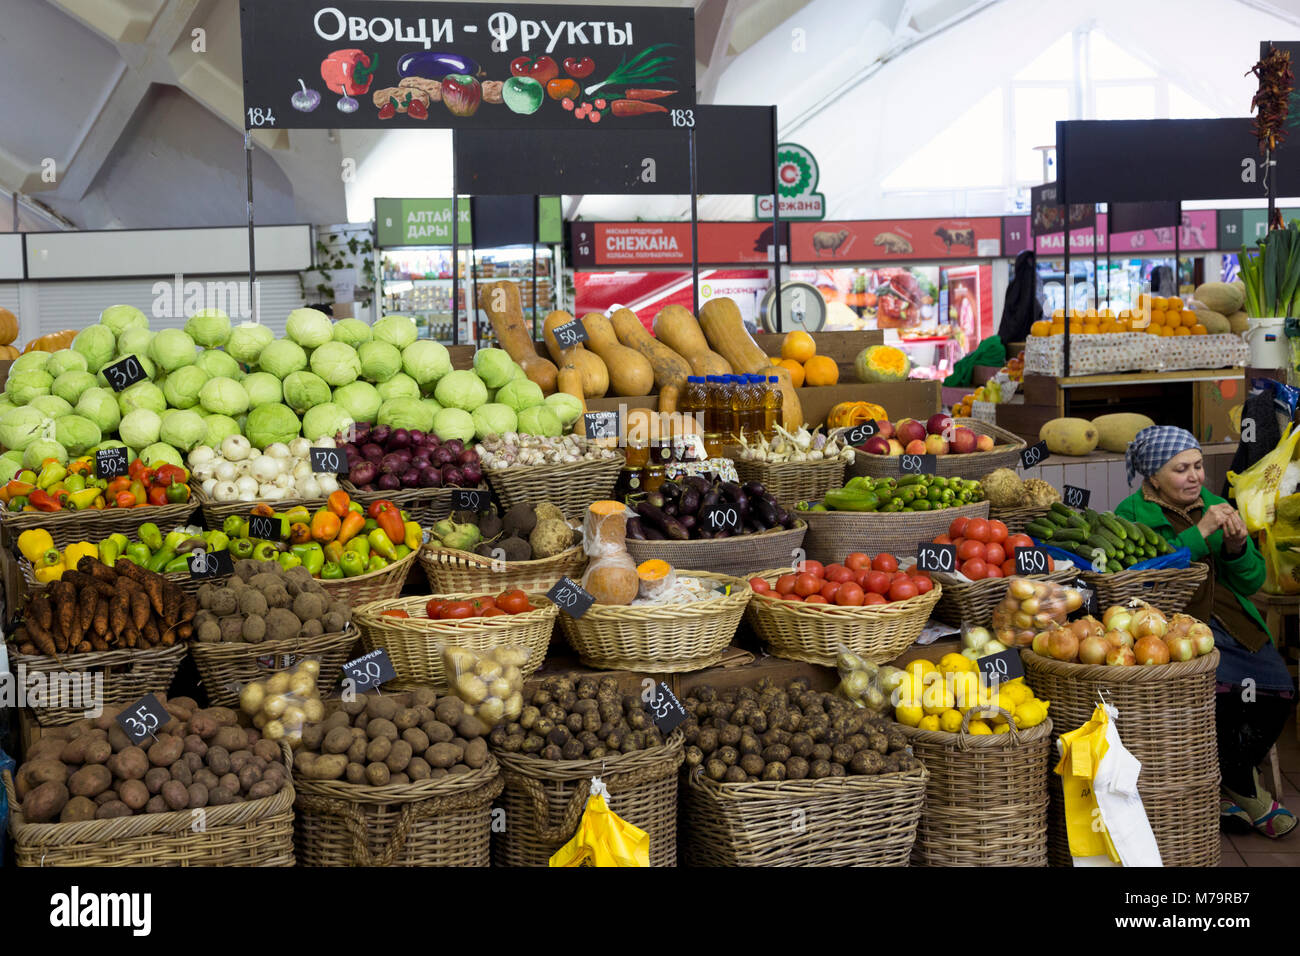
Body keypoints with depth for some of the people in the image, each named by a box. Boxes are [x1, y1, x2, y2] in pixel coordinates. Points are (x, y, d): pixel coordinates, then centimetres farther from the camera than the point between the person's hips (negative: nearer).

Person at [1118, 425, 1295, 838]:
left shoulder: (1212, 503, 17)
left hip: (1228, 620, 6)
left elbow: (1251, 581, 16)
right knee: (1221, 687, -30)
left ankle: (1228, 786, 3)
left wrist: (1237, 547, -4)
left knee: (1277, 686, -19)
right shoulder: (1132, 515, 1)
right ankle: (1246, 789, -4)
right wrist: (1201, 533, -18)